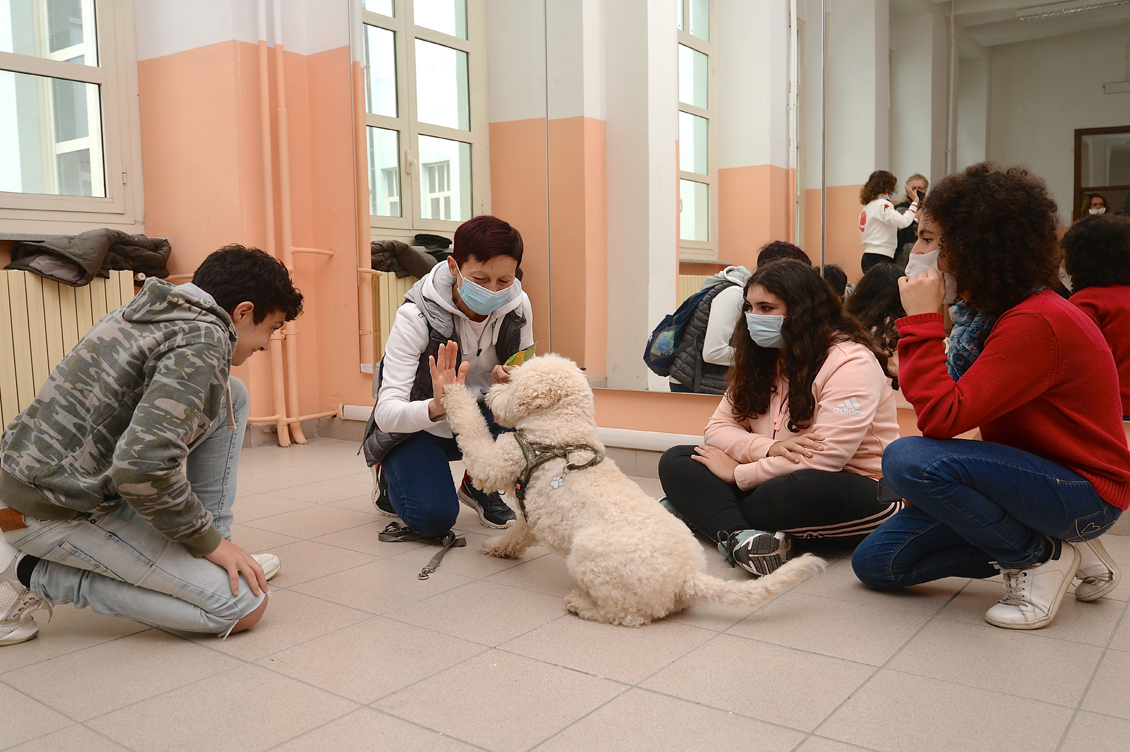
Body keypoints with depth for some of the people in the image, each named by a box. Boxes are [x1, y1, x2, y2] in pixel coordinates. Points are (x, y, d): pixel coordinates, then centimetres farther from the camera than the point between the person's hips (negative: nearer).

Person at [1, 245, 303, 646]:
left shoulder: (152, 309, 9)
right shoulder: (203, 344, -20)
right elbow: (143, 466, -32)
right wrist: (208, 541, -15)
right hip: (56, 512, -10)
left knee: (232, 394, 11)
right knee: (246, 605, -12)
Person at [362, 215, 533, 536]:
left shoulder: (518, 306, -16)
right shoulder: (416, 316, -28)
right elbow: (387, 411, -33)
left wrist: (511, 381, -30)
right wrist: (435, 408, -56)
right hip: (416, 426, -3)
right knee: (434, 517, -25)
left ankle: (480, 486, 4)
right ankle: (389, 473, 12)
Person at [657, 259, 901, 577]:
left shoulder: (850, 362, -15)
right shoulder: (759, 360, 11)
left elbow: (823, 458, -24)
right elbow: (719, 428, 5)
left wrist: (738, 473, -16)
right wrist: (769, 448, -17)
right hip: (773, 478, 7)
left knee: (805, 489, -42)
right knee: (676, 461, -10)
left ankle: (700, 512, -19)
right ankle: (738, 535, -34)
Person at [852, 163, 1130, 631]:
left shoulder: (1037, 323, -25)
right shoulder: (992, 313, 5)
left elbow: (942, 419, -30)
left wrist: (922, 320, -24)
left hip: (1083, 494, -9)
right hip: (1035, 471, 9)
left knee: (907, 460, -30)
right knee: (876, 561, 0)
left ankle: (1041, 558, -8)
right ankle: (1043, 541, 7)